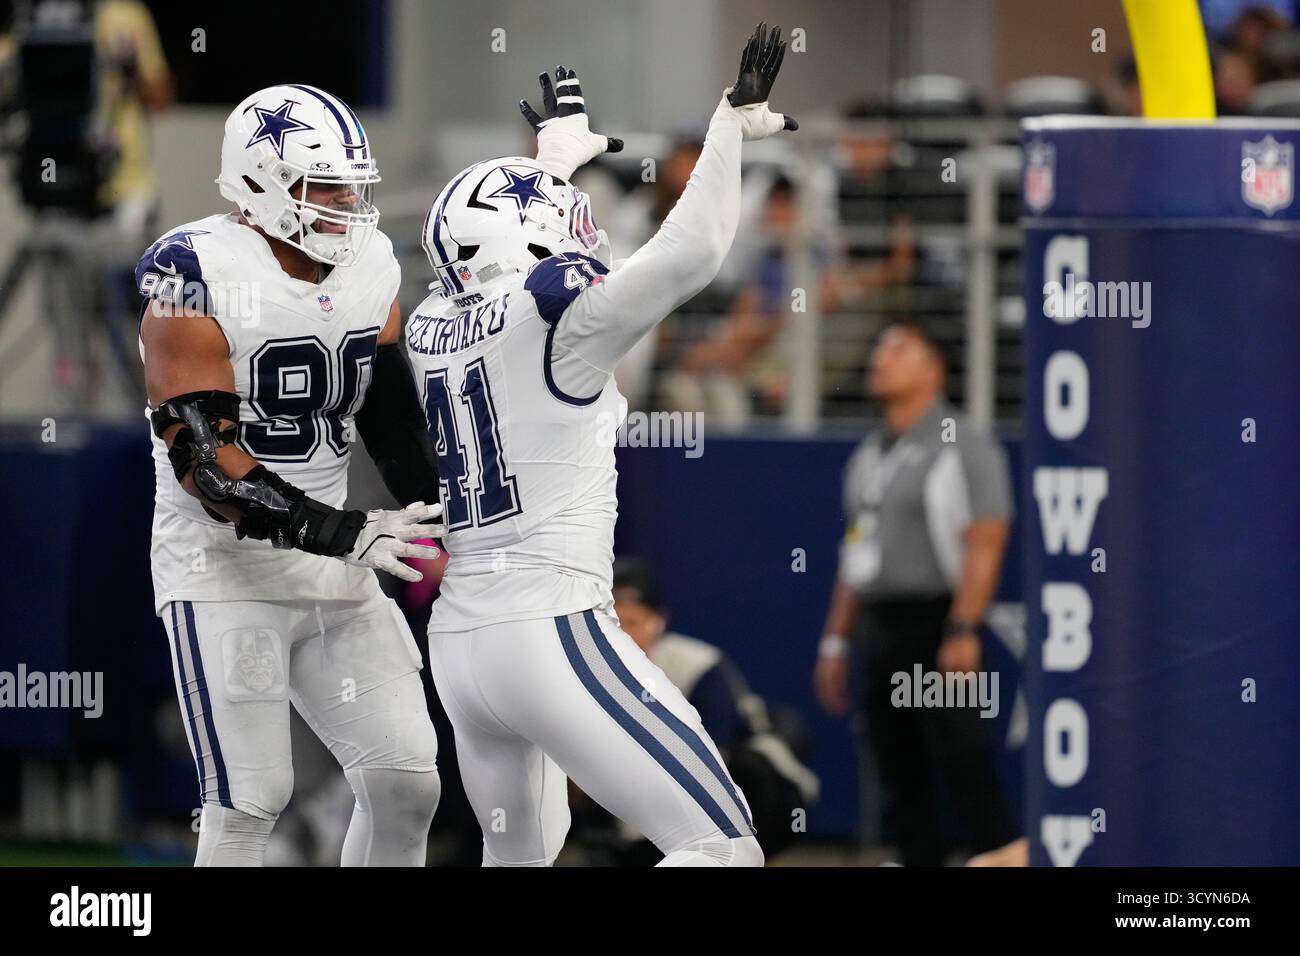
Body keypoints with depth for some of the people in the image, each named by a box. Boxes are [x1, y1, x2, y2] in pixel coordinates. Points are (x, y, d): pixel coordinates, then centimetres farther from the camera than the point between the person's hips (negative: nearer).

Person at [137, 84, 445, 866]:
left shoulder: (370, 268, 4)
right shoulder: (199, 282, -17)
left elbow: (396, 426, 13)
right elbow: (202, 457, -22)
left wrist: (442, 535, 10)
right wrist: (343, 534, -29)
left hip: (336, 579, 7)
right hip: (225, 574, -7)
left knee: (406, 784, 2)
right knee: (250, 803, -10)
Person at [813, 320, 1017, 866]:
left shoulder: (962, 447, -6)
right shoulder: (869, 455, 19)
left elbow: (985, 544, -14)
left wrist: (963, 632, -22)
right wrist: (836, 641, 17)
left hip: (935, 625, -8)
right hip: (878, 629, 8)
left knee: (963, 766, -13)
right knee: (900, 774, 7)